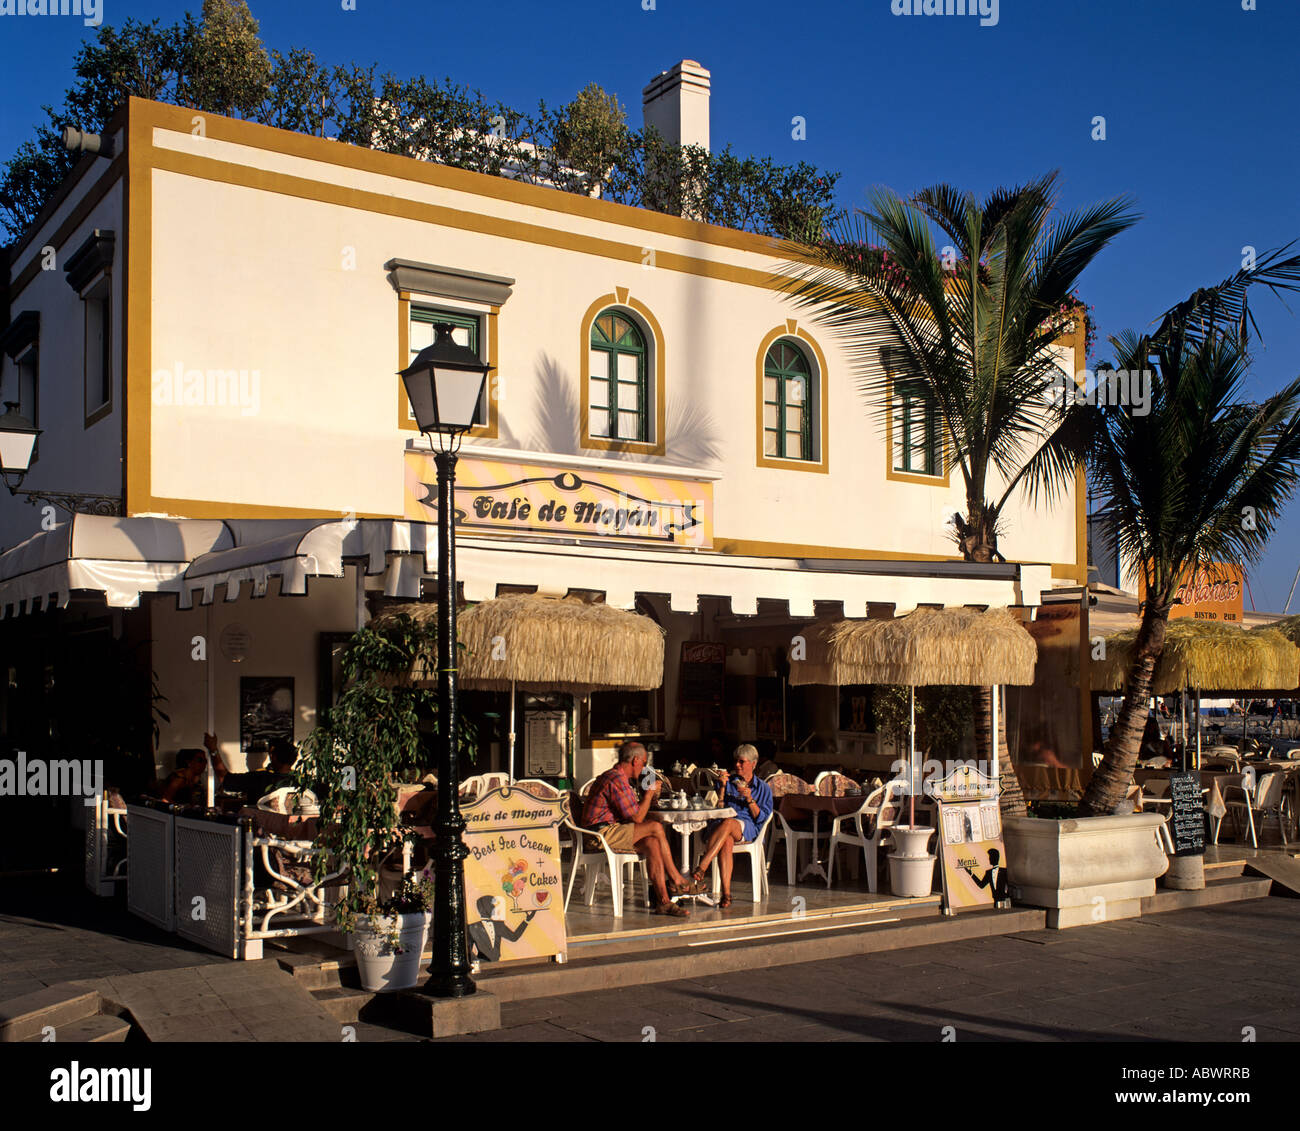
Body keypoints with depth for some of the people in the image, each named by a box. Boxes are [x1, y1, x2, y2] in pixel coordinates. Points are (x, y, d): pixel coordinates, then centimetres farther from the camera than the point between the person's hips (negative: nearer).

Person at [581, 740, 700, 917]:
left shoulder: (613, 776, 20)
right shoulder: (617, 779, -15)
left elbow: (633, 811, 24)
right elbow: (637, 817, -14)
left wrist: (650, 796, 16)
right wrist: (650, 792, -2)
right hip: (602, 834, -10)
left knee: (652, 843, -8)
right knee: (655, 827, -16)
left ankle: (663, 901, -14)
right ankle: (677, 881, -6)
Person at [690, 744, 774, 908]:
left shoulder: (763, 788, 18)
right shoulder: (728, 782, 23)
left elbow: (761, 818, 7)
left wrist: (749, 799, -6)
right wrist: (722, 787, 0)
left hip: (747, 828, -1)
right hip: (720, 825, 2)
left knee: (727, 823, -39)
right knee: (726, 842, -38)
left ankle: (700, 870, -48)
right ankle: (726, 894, -45)